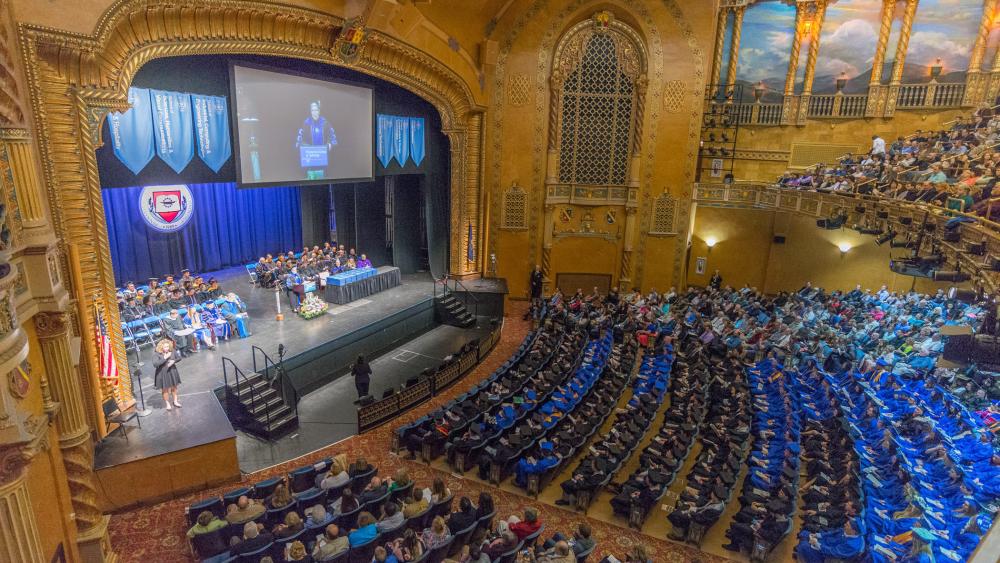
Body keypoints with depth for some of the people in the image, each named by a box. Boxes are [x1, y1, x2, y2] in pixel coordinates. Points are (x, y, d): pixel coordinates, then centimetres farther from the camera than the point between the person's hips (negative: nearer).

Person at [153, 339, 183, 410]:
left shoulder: (172, 351, -10)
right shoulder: (157, 355, -21)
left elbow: (179, 358, 2)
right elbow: (155, 364, -33)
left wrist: (174, 361, -18)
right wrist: (164, 358, -32)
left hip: (172, 372, 4)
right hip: (162, 374, -3)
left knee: (174, 387, 18)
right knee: (165, 390, 9)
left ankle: (175, 401, 37)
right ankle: (168, 404, 28)